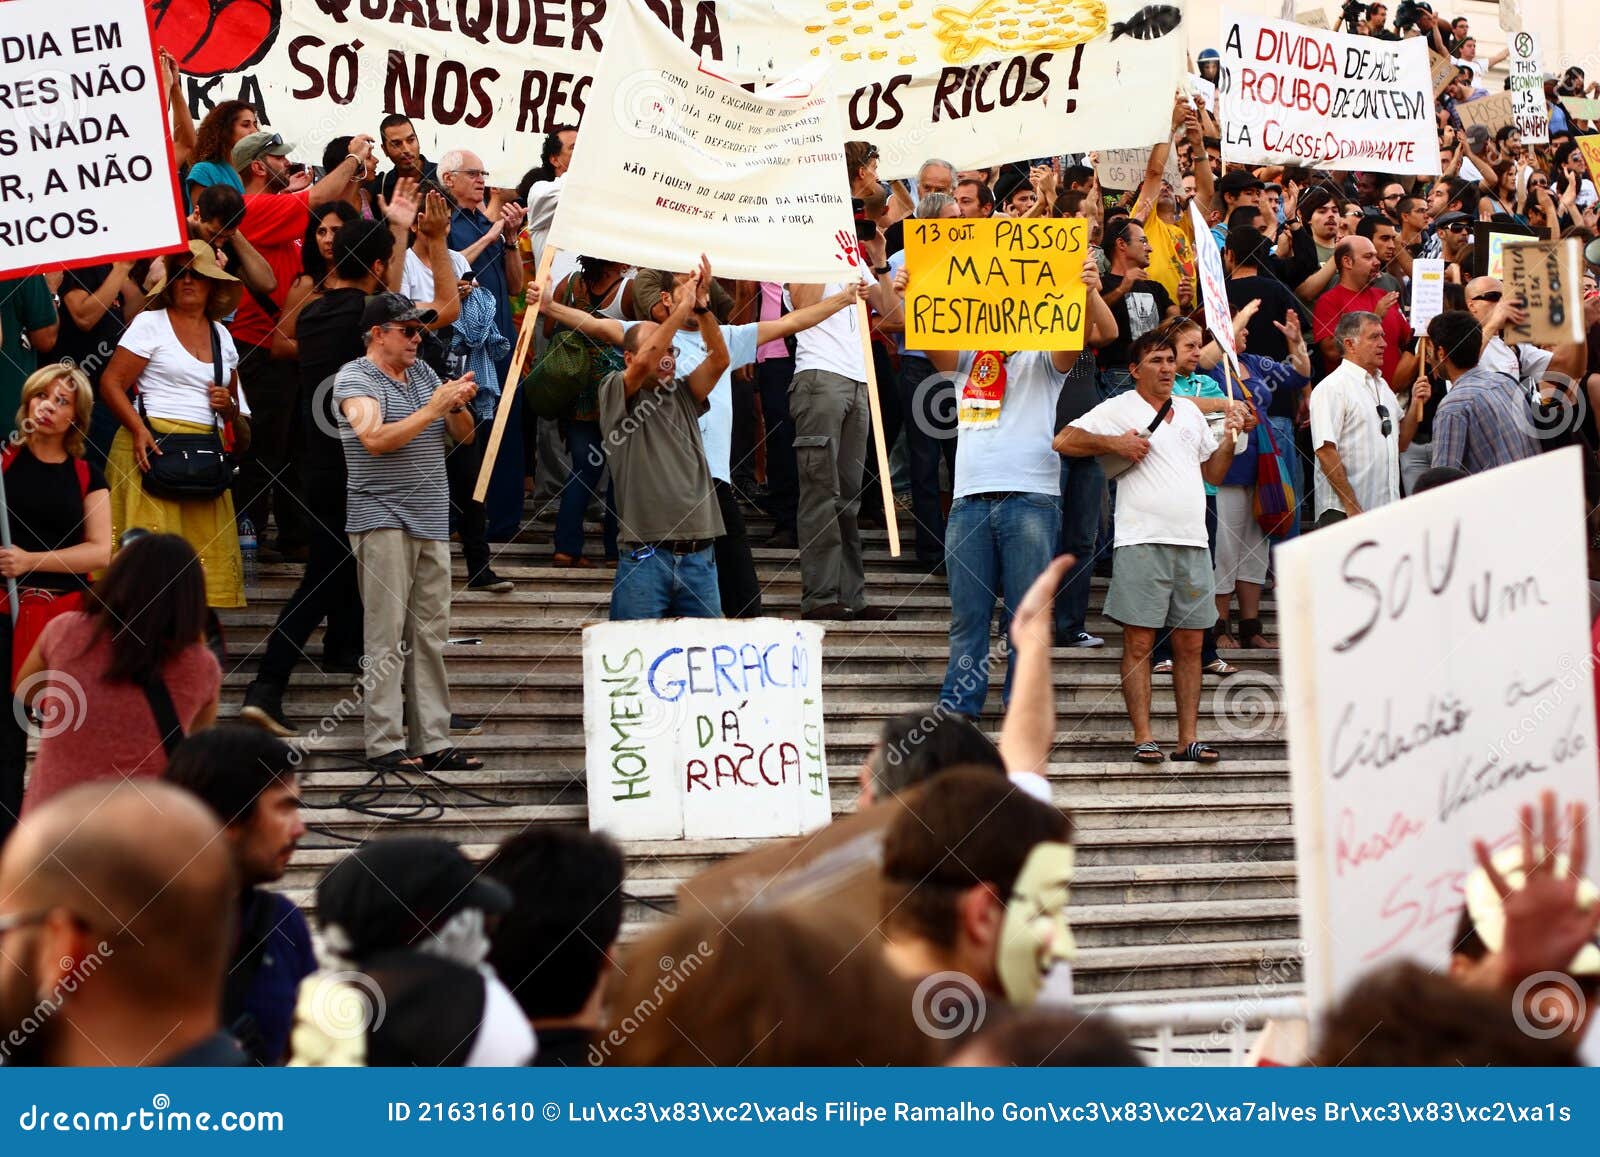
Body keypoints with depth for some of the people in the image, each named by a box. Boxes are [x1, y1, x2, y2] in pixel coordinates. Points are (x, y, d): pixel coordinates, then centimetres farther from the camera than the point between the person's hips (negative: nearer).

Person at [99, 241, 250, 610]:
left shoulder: (221, 335, 18)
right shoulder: (150, 324, 3)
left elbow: (236, 408, 30)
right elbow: (111, 383, -4)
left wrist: (230, 408, 5)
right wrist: (139, 430, -17)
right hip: (153, 447, -5)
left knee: (206, 549, -4)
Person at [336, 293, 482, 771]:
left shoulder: (423, 373, 17)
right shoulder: (356, 378, -4)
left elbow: (464, 435, 18)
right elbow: (376, 439, -18)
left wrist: (459, 406, -4)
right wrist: (431, 409, -18)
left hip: (432, 524, 7)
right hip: (383, 520, -7)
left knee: (430, 637, 5)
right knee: (387, 637, -9)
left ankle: (432, 742, 7)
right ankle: (385, 744, -9)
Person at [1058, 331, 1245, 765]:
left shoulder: (1190, 411, 20)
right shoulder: (1119, 409, 2)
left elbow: (1213, 473, 25)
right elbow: (1064, 440, -5)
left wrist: (1230, 439, 9)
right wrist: (1115, 443, -12)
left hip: (1193, 542, 6)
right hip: (1142, 541, -5)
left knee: (1190, 643, 4)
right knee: (1139, 642, -6)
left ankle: (1188, 739, 6)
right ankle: (1143, 738, -6)